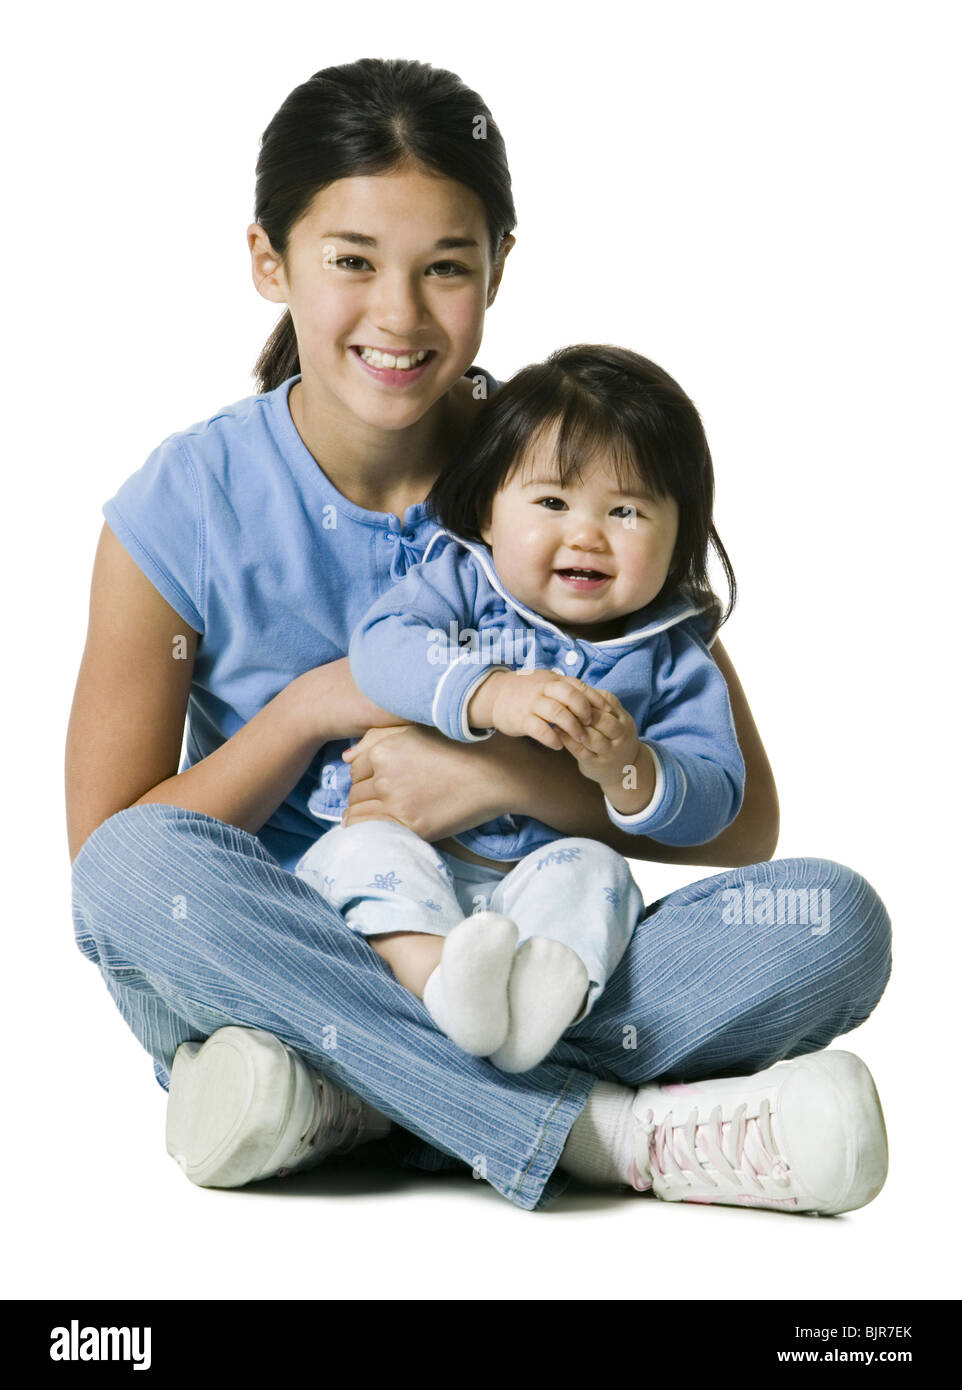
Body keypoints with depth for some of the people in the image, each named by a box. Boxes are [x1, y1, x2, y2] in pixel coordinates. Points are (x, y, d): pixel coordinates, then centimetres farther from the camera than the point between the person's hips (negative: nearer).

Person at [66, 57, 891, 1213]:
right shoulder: (186, 511, -7)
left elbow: (742, 820, -4)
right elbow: (106, 856, -6)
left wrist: (514, 776, -18)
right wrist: (311, 708, -15)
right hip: (287, 971, -1)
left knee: (835, 922, -22)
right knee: (143, 866, -32)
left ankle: (343, 1102, -24)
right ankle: (605, 1131, -29)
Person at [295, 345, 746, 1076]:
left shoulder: (671, 661, 4)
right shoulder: (461, 579, 2)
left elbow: (714, 797, -3)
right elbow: (381, 644, -17)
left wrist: (630, 769, -25)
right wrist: (491, 695, -34)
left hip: (541, 879, 1)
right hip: (408, 867, 0)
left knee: (592, 870, -28)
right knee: (369, 847, -29)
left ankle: (546, 987, -54)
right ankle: (447, 982, -52)